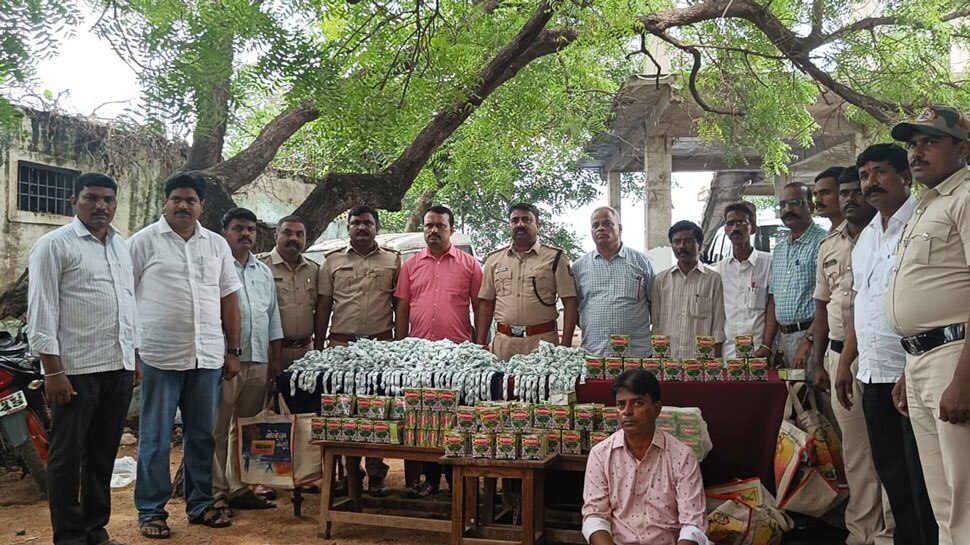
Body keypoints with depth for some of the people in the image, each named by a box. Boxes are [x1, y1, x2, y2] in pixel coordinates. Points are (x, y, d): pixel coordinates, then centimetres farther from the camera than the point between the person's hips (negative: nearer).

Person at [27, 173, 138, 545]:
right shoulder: (54, 245, -6)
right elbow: (42, 311, -10)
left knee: (103, 452, 13)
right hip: (76, 369, -6)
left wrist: (135, 356, 15)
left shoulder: (121, 246, 14)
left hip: (119, 367, 6)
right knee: (68, 455, 4)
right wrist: (53, 370, -15)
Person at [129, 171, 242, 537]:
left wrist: (233, 351, 10)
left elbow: (229, 300, 14)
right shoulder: (144, 241, -1)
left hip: (208, 356, 4)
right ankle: (151, 511, 15)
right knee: (155, 439, 4)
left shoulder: (217, 245, 11)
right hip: (159, 356, -4)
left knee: (202, 435, 12)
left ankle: (200, 504, 25)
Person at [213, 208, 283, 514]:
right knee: (218, 430, -1)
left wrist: (276, 358, 14)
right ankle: (215, 494, 5)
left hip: (258, 361, 6)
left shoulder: (264, 272, 18)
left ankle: (238, 488, 21)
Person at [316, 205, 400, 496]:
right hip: (341, 344, 1)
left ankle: (376, 474, 9)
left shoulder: (393, 261, 9)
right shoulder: (333, 261, 11)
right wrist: (318, 348, 5)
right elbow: (323, 307, 11)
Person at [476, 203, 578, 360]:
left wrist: (565, 345, -9)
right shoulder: (494, 259, 12)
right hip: (503, 341, 2)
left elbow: (569, 302, -1)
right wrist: (480, 345, 6)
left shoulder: (554, 258, 2)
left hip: (542, 341, -2)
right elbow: (486, 304, 13)